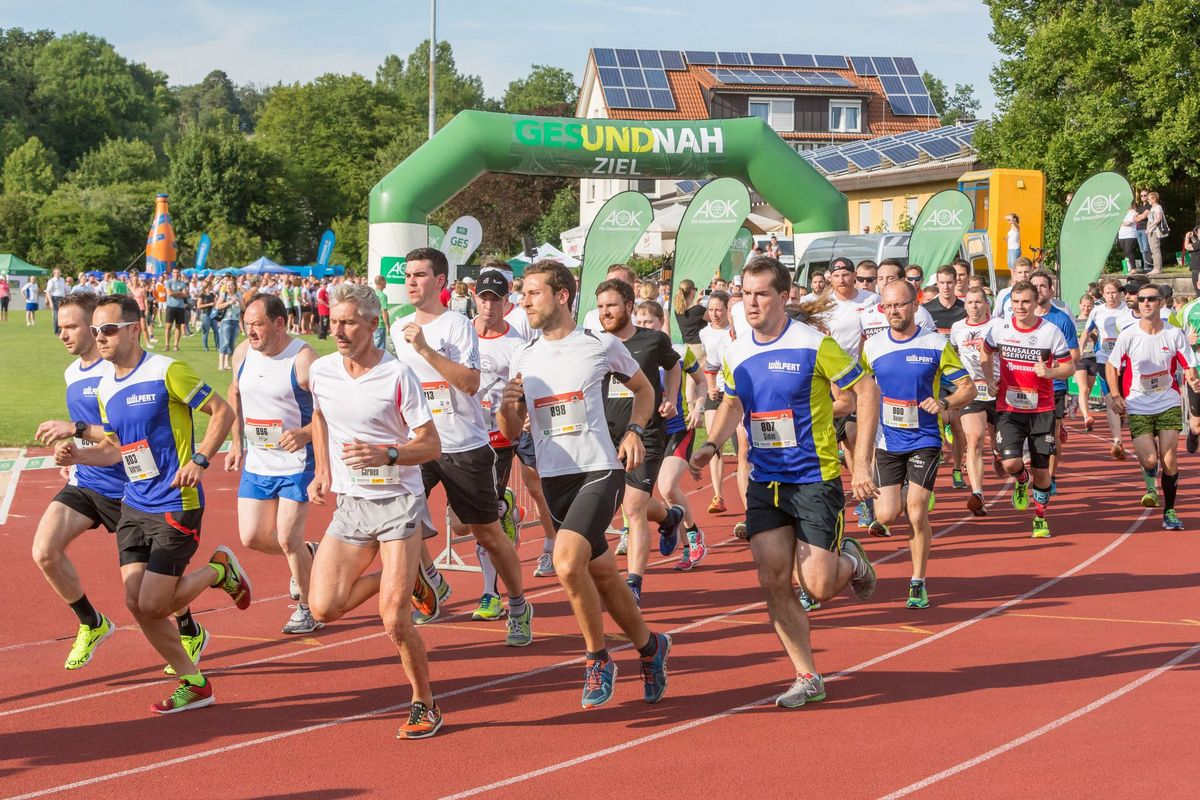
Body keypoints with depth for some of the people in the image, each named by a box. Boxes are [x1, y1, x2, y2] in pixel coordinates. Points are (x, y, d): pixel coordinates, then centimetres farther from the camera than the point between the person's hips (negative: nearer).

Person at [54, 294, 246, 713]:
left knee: (153, 606, -9)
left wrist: (198, 461, -18)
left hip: (175, 506, -7)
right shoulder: (105, 388, 9)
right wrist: (78, 454, 1)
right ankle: (194, 684, 17)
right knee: (136, 603, 2)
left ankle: (219, 570, 17)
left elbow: (222, 411, -9)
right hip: (134, 506, 7)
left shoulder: (167, 372, -13)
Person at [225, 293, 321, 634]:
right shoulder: (243, 353, 1)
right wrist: (237, 443, 16)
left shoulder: (303, 360, -18)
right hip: (256, 463, 6)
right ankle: (306, 556, 34)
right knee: (252, 537, 5)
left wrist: (305, 433, -31)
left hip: (296, 463, -6)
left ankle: (306, 607, 14)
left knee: (287, 539, -7)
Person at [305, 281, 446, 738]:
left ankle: (425, 705, 7)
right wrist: (322, 470, 15)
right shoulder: (320, 372, 2)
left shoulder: (397, 375, -13)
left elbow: (431, 445, -10)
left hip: (398, 500, -5)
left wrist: (387, 455, -28)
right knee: (323, 607, -6)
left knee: (394, 621, -14)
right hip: (349, 505, 5)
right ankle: (403, 576, 20)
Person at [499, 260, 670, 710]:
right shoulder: (525, 358, 10)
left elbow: (644, 390, 15)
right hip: (553, 480, 5)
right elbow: (512, 433, 14)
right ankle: (649, 646, 33)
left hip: (600, 471, -5)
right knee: (602, 573, 11)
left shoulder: (602, 345, -1)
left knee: (567, 563, -24)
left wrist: (634, 431, -2)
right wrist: (507, 406, -8)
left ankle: (597, 658, -6)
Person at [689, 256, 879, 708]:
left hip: (815, 479, -5)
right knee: (772, 581, -3)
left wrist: (862, 463, -11)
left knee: (819, 586, -8)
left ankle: (851, 562, 28)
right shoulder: (736, 353, 3)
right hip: (764, 482, 5)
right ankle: (807, 677, 10)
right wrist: (711, 445, 2)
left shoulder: (814, 343, -13)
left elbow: (867, 393, -7)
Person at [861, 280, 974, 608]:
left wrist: (944, 403, -21)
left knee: (917, 514, -10)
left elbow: (968, 388, -2)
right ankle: (879, 513, 34)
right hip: (887, 441, 2)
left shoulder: (937, 345, -6)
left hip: (924, 441, -2)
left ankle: (918, 584, 7)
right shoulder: (873, 347, 1)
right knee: (887, 515, -5)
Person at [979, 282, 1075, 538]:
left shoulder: (1051, 332, -8)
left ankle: (1040, 517, 25)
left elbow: (1069, 367, -2)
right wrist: (990, 380, 7)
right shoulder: (999, 329, -2)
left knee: (1041, 471, 2)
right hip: (1009, 409, 1)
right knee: (1010, 462, -17)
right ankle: (1021, 481, 20)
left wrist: (1049, 372, -20)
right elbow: (986, 353, 19)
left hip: (1042, 410, -1)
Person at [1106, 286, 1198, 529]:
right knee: (1149, 460, -12)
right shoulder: (1128, 335, -7)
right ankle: (1150, 487, 24)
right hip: (1138, 406, -1)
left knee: (1169, 460, -6)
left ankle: (1169, 511, 10)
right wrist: (1116, 395, -7)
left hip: (1168, 404, 1)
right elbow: (1111, 365, 5)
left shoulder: (1174, 334, -4)